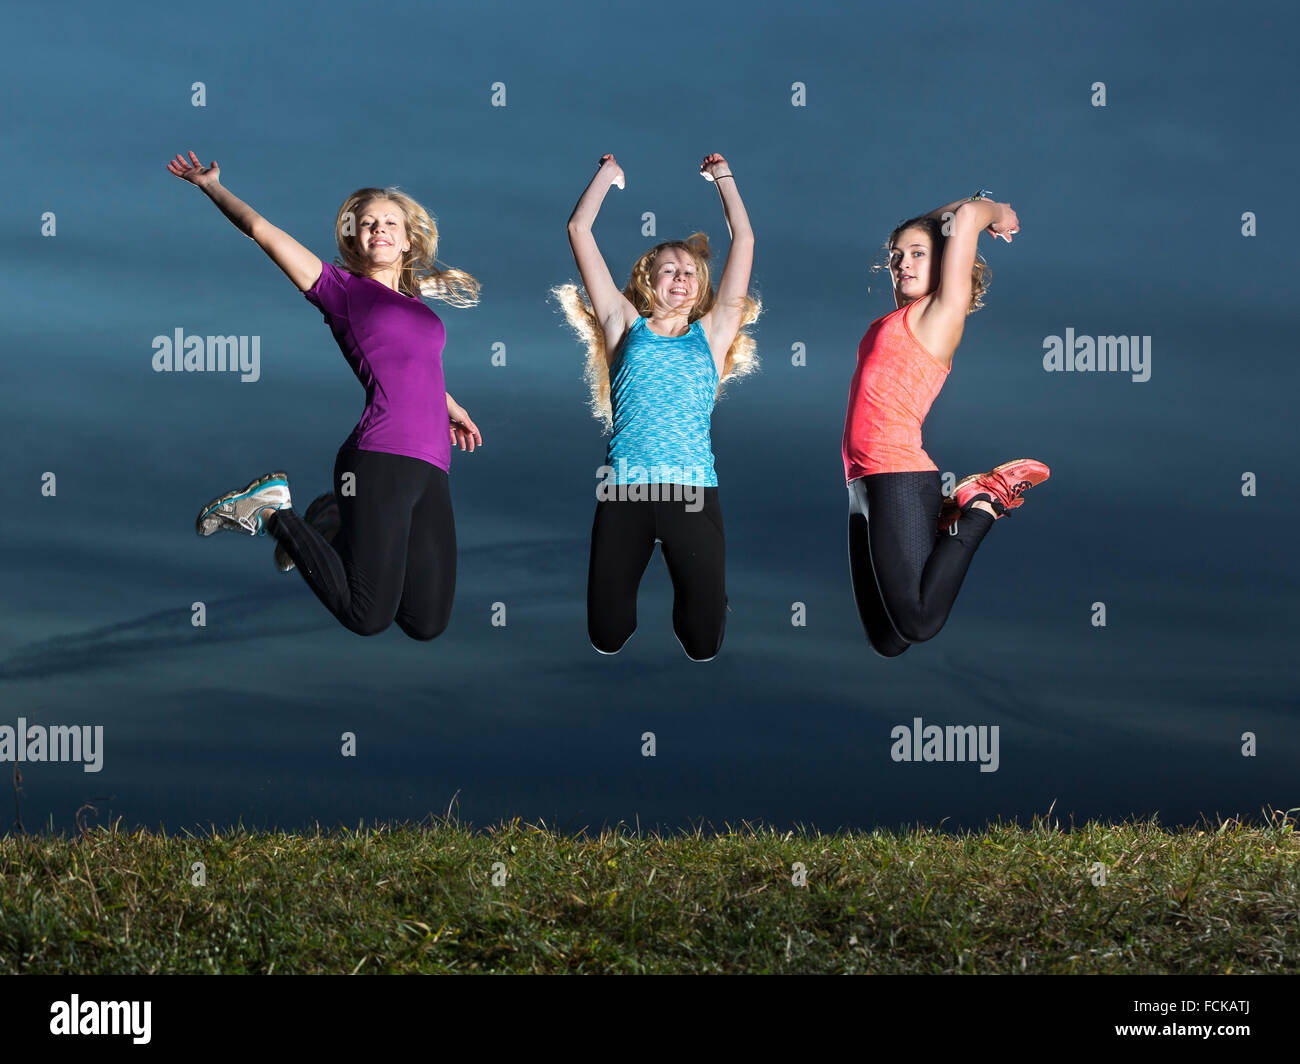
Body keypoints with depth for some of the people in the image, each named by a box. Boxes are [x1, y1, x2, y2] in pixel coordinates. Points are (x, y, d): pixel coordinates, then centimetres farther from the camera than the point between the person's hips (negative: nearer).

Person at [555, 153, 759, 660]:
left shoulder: (710, 334, 16)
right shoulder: (626, 327, 15)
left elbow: (743, 241, 17)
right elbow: (578, 230, 15)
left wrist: (722, 177, 25)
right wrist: (608, 173, 23)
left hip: (693, 490, 0)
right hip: (623, 492, 0)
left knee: (704, 642, 1)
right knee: (606, 637, 3)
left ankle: (682, 606, 35)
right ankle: (633, 600, 37)